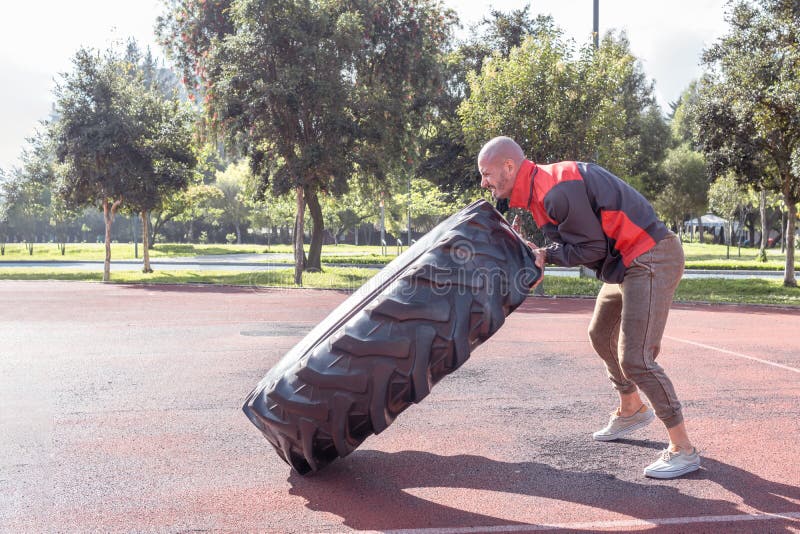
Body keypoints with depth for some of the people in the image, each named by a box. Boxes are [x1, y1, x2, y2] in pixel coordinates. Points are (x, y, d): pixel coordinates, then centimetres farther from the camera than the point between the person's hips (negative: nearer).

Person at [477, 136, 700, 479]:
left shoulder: (558, 190, -24)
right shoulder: (539, 187, 9)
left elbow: (593, 248, -20)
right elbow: (571, 241, 11)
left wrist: (546, 255, -11)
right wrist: (539, 253, -5)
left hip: (651, 260, -11)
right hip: (627, 262, 11)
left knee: (634, 358, -12)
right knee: (602, 336, 25)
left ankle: (682, 449, -1)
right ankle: (631, 411, 45)